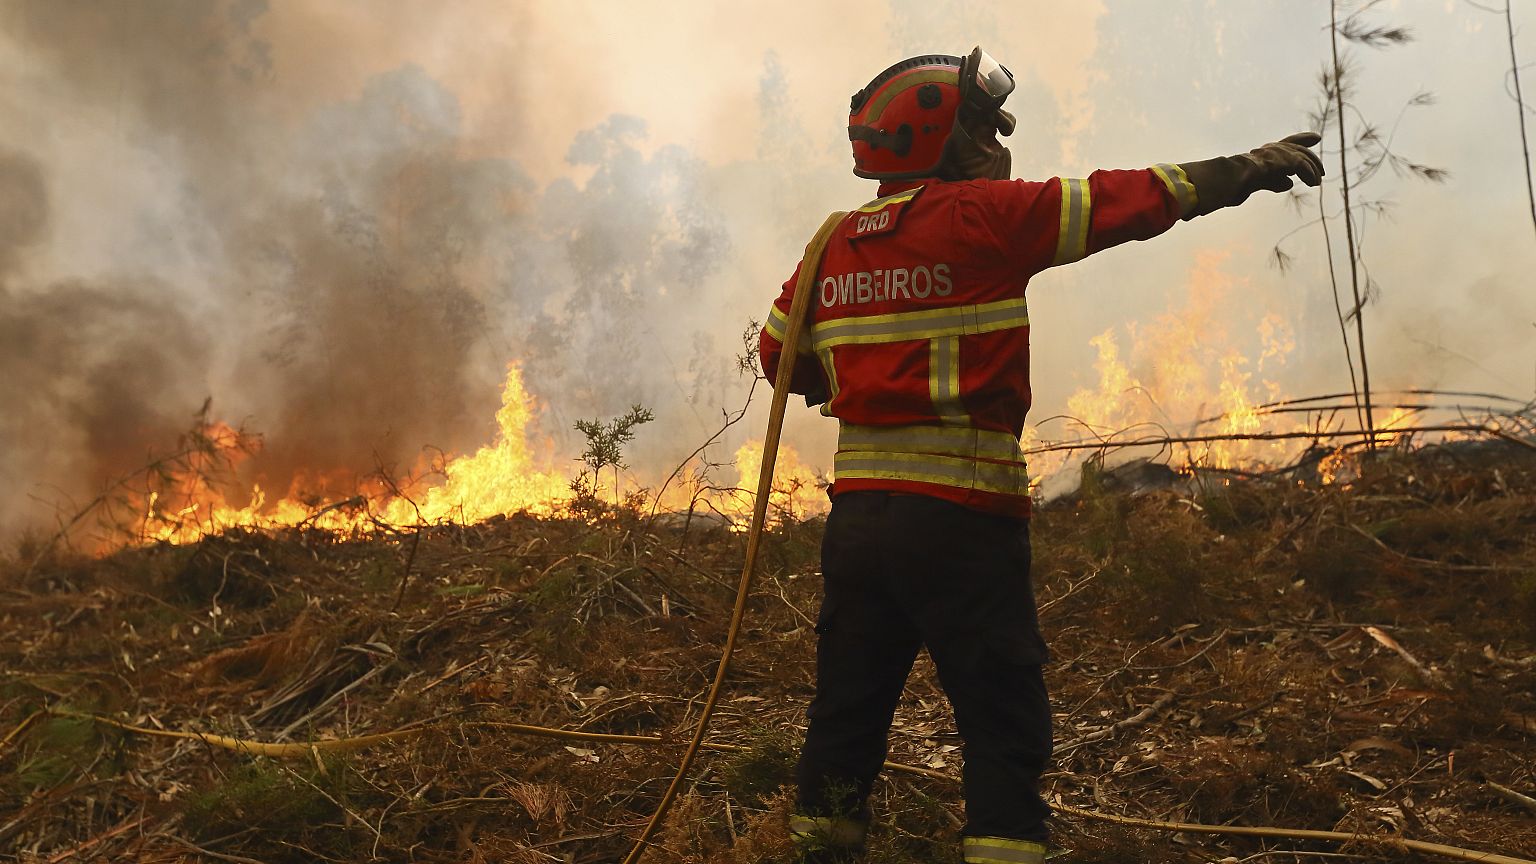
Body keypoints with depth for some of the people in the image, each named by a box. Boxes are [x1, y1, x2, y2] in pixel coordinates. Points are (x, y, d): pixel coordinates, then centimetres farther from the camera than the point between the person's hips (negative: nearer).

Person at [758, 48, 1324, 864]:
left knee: (847, 718, 15)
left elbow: (781, 357, 19)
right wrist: (1250, 169, 9)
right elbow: (1125, 202, -2)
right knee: (1005, 733, 1)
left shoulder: (833, 246, 10)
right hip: (958, 518, -6)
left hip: (857, 514, 7)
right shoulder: (978, 216, -8)